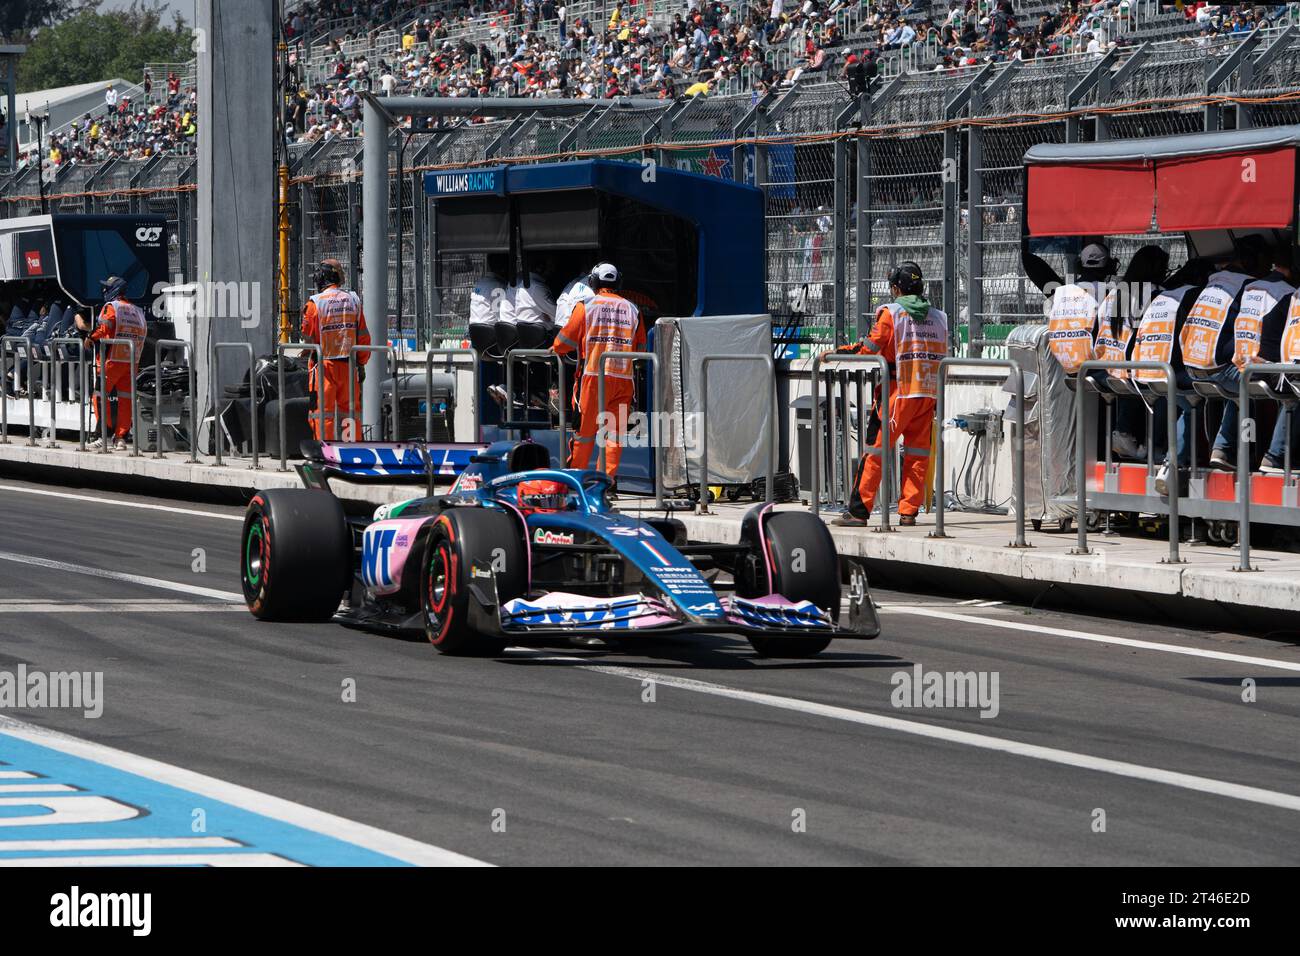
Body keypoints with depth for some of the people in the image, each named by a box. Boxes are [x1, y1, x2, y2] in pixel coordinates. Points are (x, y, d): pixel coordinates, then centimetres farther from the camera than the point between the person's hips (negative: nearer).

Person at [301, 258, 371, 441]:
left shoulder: (315, 303, -9)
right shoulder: (353, 300, 4)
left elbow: (309, 337, -7)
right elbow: (363, 336, 7)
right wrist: (361, 363, 14)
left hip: (324, 365, -4)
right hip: (348, 364, 4)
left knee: (323, 412, 0)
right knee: (350, 411, 11)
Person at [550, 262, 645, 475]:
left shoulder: (586, 306, 0)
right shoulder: (632, 310, 10)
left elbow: (566, 340, 2)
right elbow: (640, 348, 15)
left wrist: (556, 349, 23)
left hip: (594, 375, -2)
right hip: (624, 377, 2)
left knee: (585, 428, 4)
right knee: (615, 431, 5)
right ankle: (606, 477, 2)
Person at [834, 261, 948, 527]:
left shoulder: (891, 313, -4)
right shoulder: (938, 318, 11)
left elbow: (870, 348, -5)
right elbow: (942, 358, 14)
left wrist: (839, 353, 8)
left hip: (898, 391, -5)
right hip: (928, 394, 5)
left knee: (876, 449, -1)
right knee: (917, 454, 9)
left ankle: (859, 510, -3)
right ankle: (909, 511, 7)